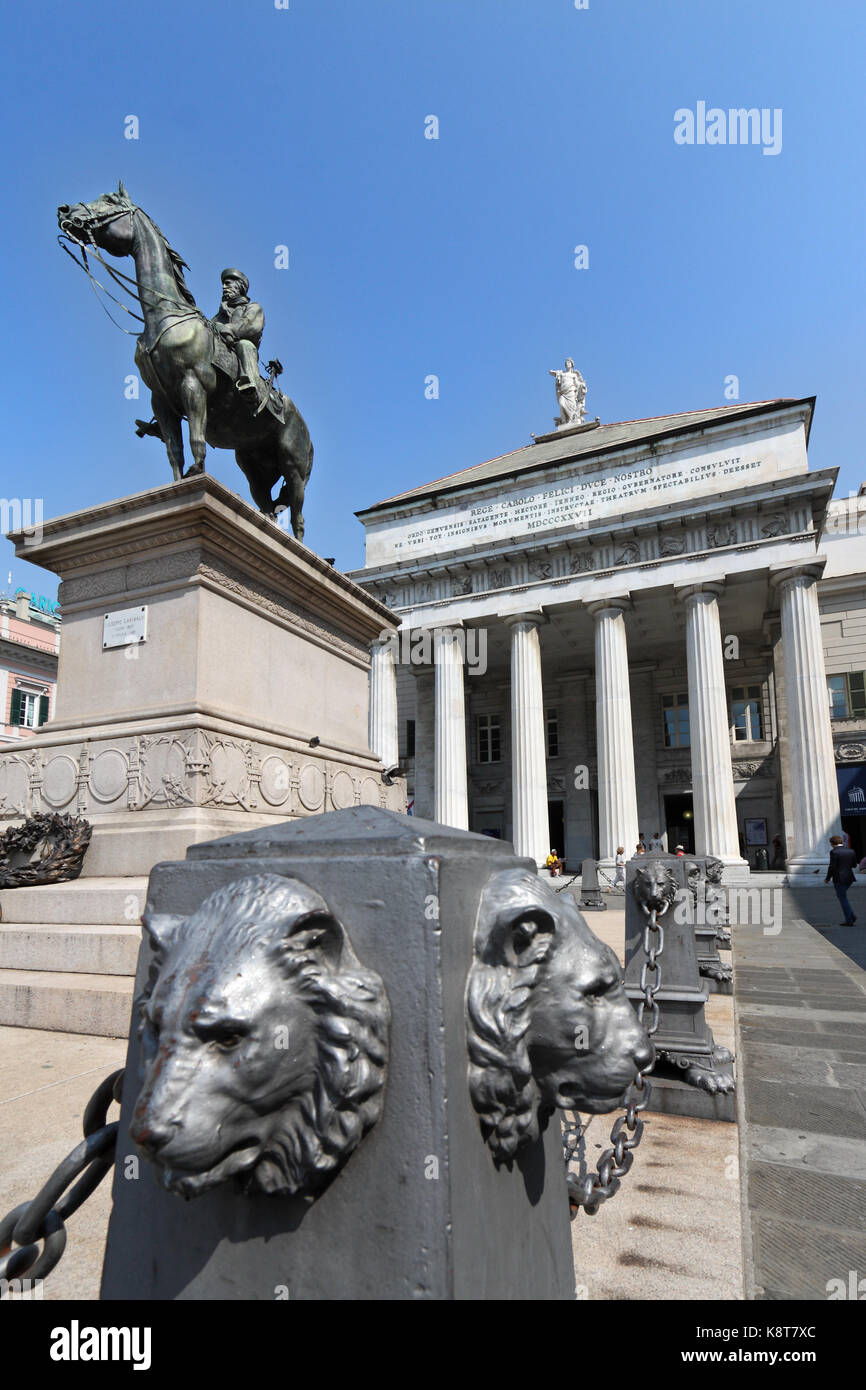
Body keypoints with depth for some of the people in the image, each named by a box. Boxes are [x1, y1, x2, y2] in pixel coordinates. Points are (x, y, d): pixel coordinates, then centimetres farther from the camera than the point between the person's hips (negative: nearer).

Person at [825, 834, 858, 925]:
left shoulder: (834, 852, -14)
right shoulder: (851, 851, 5)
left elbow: (832, 867, -16)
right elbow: (854, 864, 13)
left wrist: (828, 878, -4)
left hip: (839, 879, -7)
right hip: (849, 877, 7)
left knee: (843, 899, 2)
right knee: (842, 897, 23)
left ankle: (849, 921, 4)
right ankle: (852, 915, 14)